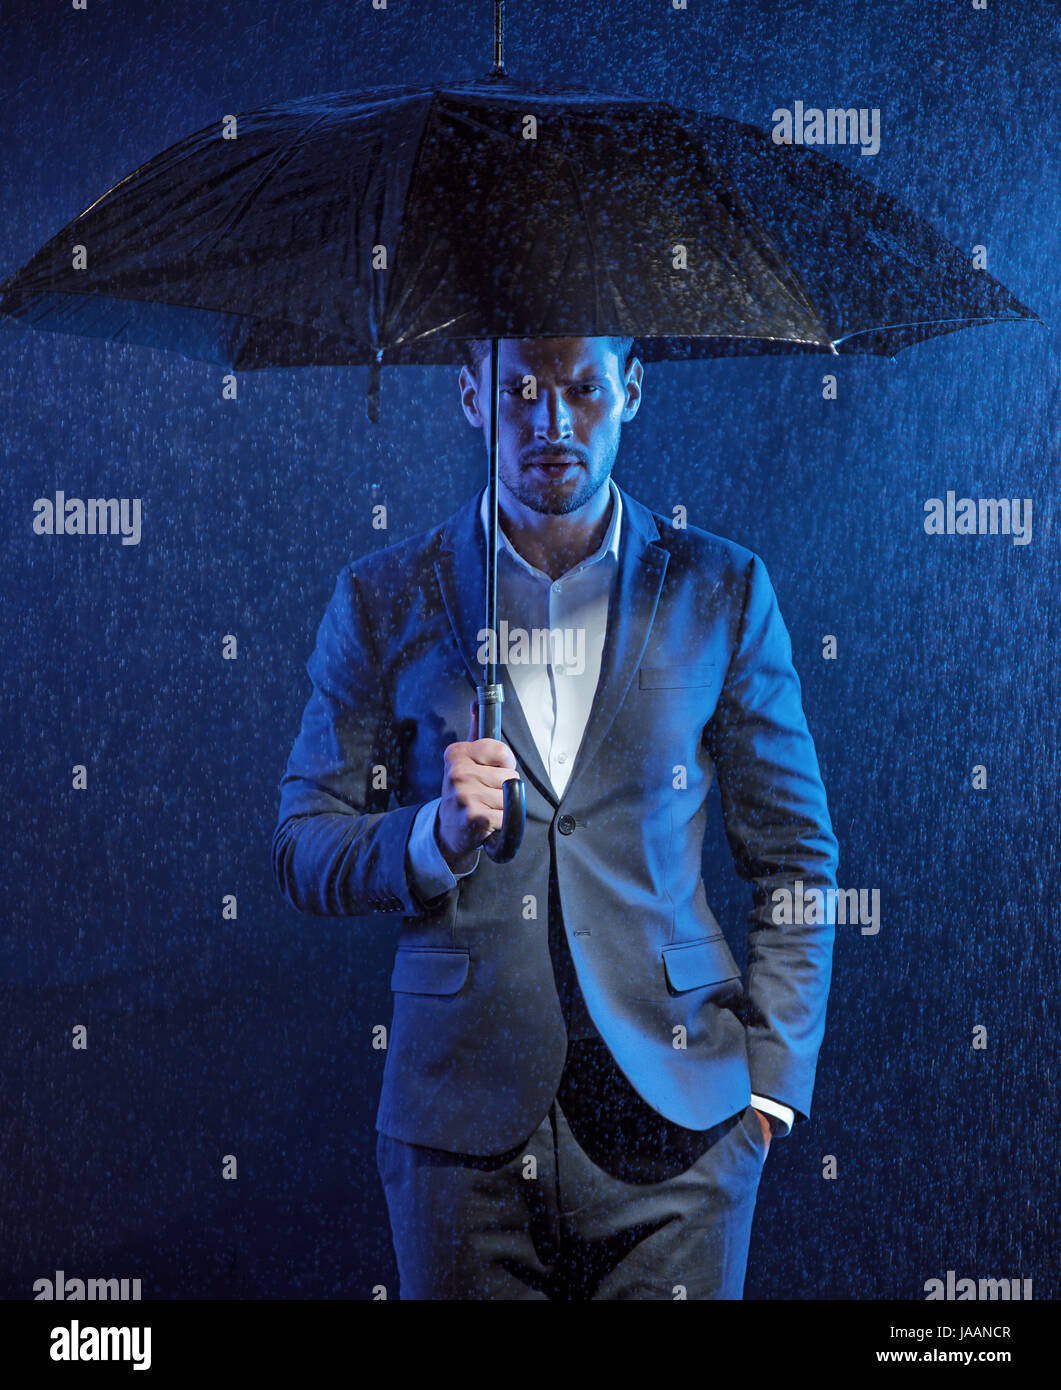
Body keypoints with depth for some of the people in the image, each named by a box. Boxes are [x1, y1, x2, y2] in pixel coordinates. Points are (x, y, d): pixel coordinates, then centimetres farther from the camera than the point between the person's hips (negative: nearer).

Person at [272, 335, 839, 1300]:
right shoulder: (383, 600, 4)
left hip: (673, 1120, 0)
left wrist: (771, 1080, 1)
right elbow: (301, 855, 5)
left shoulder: (722, 592, 4)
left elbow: (797, 861, 8)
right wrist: (437, 836, -14)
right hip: (461, 1125, 0)